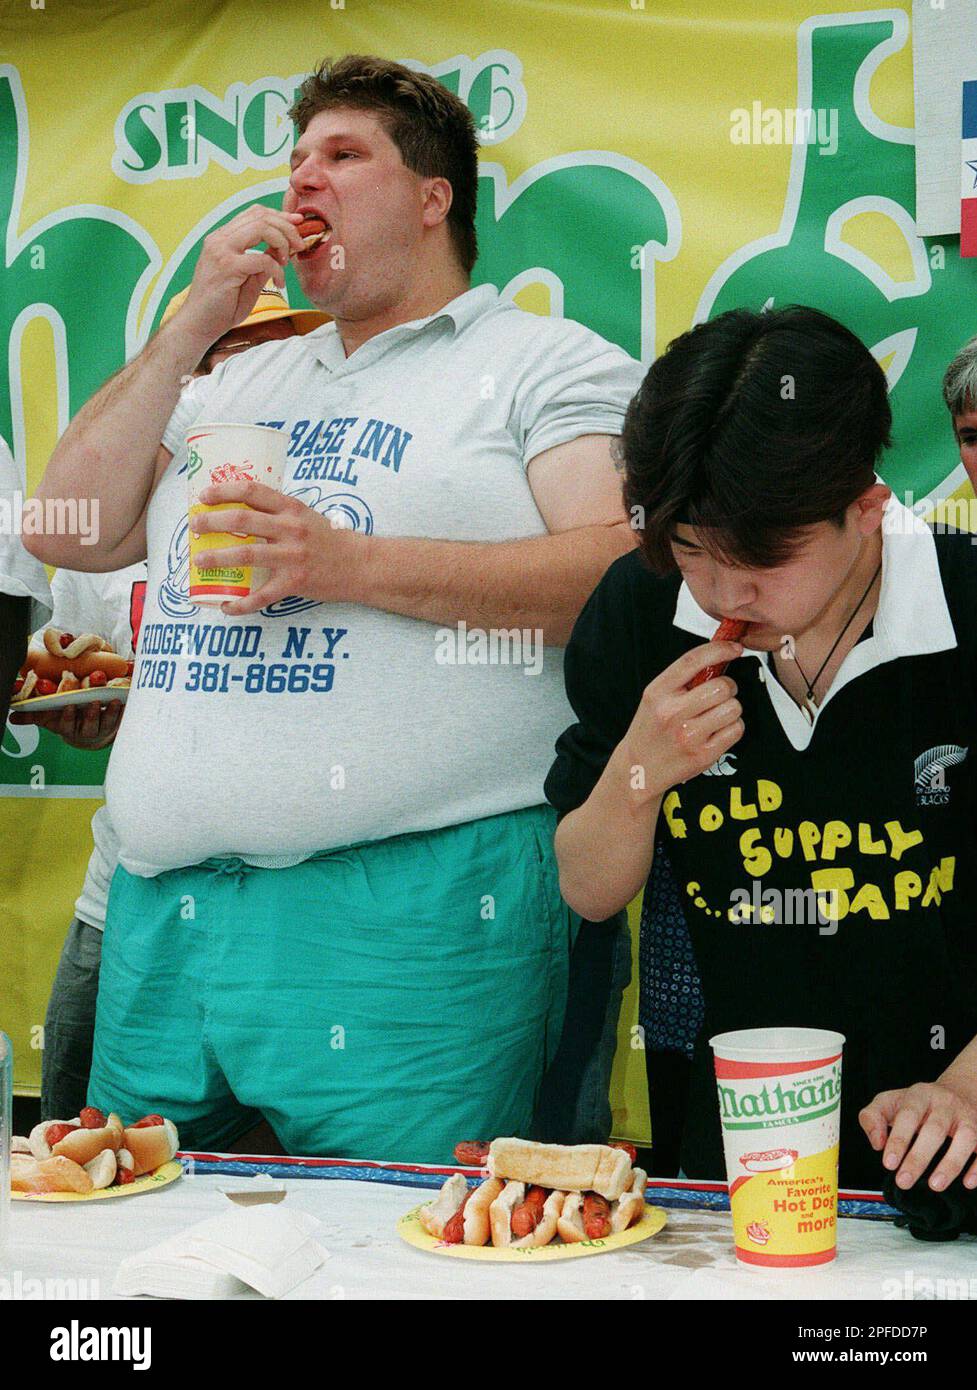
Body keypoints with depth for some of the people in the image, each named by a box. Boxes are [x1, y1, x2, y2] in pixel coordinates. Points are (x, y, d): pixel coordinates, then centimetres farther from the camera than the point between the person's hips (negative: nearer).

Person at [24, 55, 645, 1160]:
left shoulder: (548, 363, 5)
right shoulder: (240, 382, 24)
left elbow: (627, 571, -11)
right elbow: (69, 533, 16)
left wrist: (353, 564, -17)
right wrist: (193, 327, 9)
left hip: (410, 901, -6)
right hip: (163, 904, 6)